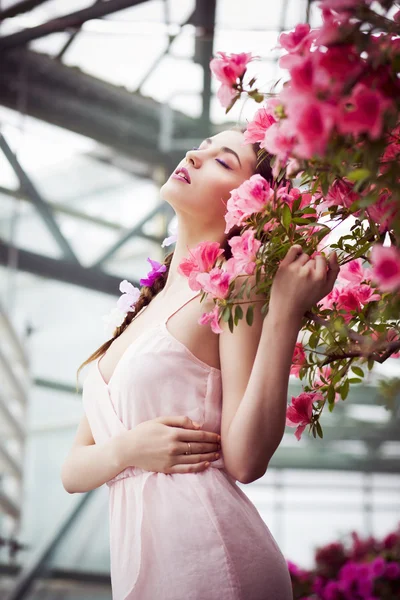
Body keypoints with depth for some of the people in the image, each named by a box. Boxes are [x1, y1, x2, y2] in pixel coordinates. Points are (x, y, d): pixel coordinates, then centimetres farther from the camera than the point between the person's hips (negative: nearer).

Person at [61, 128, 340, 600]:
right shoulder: (140, 309, 13)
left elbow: (246, 461, -16)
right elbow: (73, 472, 10)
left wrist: (286, 312, -18)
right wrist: (127, 449, -11)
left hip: (207, 560, -6)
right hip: (138, 561, 6)